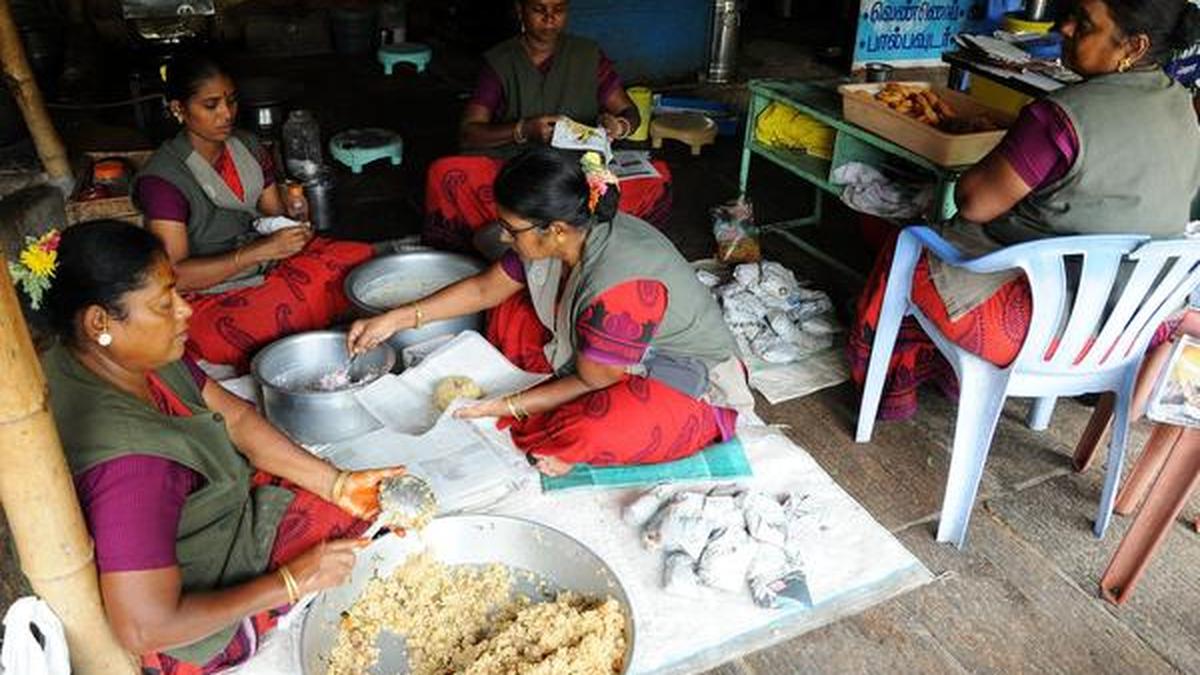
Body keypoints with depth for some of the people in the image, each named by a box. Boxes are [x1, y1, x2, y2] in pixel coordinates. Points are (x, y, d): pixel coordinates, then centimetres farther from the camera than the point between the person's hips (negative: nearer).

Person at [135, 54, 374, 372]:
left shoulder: (247, 146, 6)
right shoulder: (161, 179, -15)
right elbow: (175, 275, -20)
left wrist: (294, 220, -14)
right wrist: (261, 250, -29)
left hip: (271, 265, 7)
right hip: (212, 302, -7)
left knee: (361, 259, -17)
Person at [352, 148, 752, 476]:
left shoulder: (619, 286, -36)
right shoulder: (558, 238, -11)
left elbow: (591, 382, -22)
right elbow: (484, 289, 4)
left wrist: (505, 409, -17)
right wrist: (396, 319, 2)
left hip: (693, 388, -8)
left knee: (586, 433, -36)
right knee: (509, 317, 0)